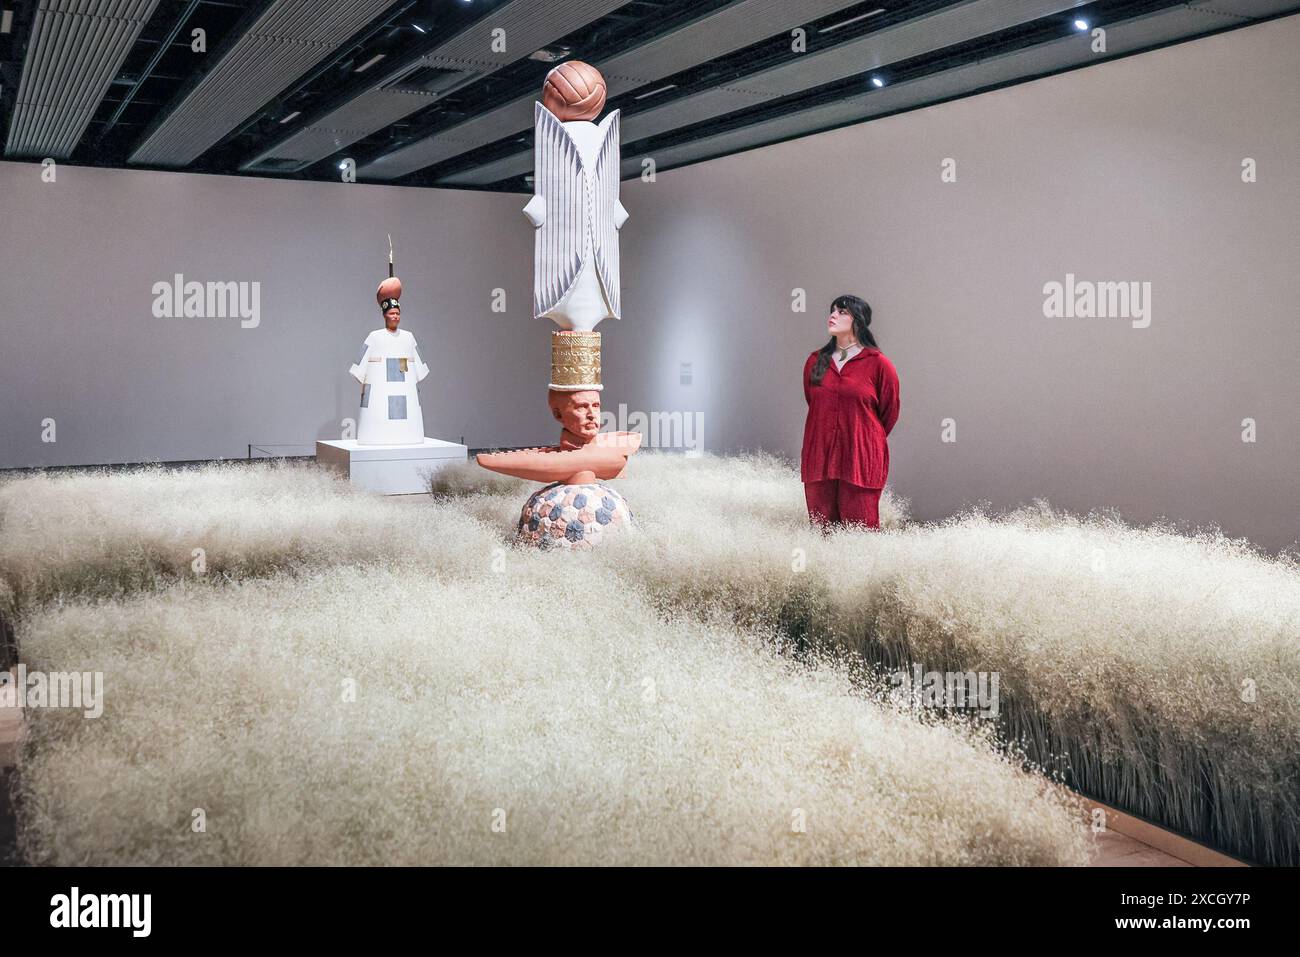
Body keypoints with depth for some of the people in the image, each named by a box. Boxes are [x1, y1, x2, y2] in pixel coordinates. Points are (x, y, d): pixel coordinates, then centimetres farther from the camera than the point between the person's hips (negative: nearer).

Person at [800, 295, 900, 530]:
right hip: (818, 458, 5)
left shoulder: (878, 364, -5)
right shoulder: (816, 361, 9)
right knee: (821, 530, 9)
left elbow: (889, 413, 5)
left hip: (860, 461, -4)